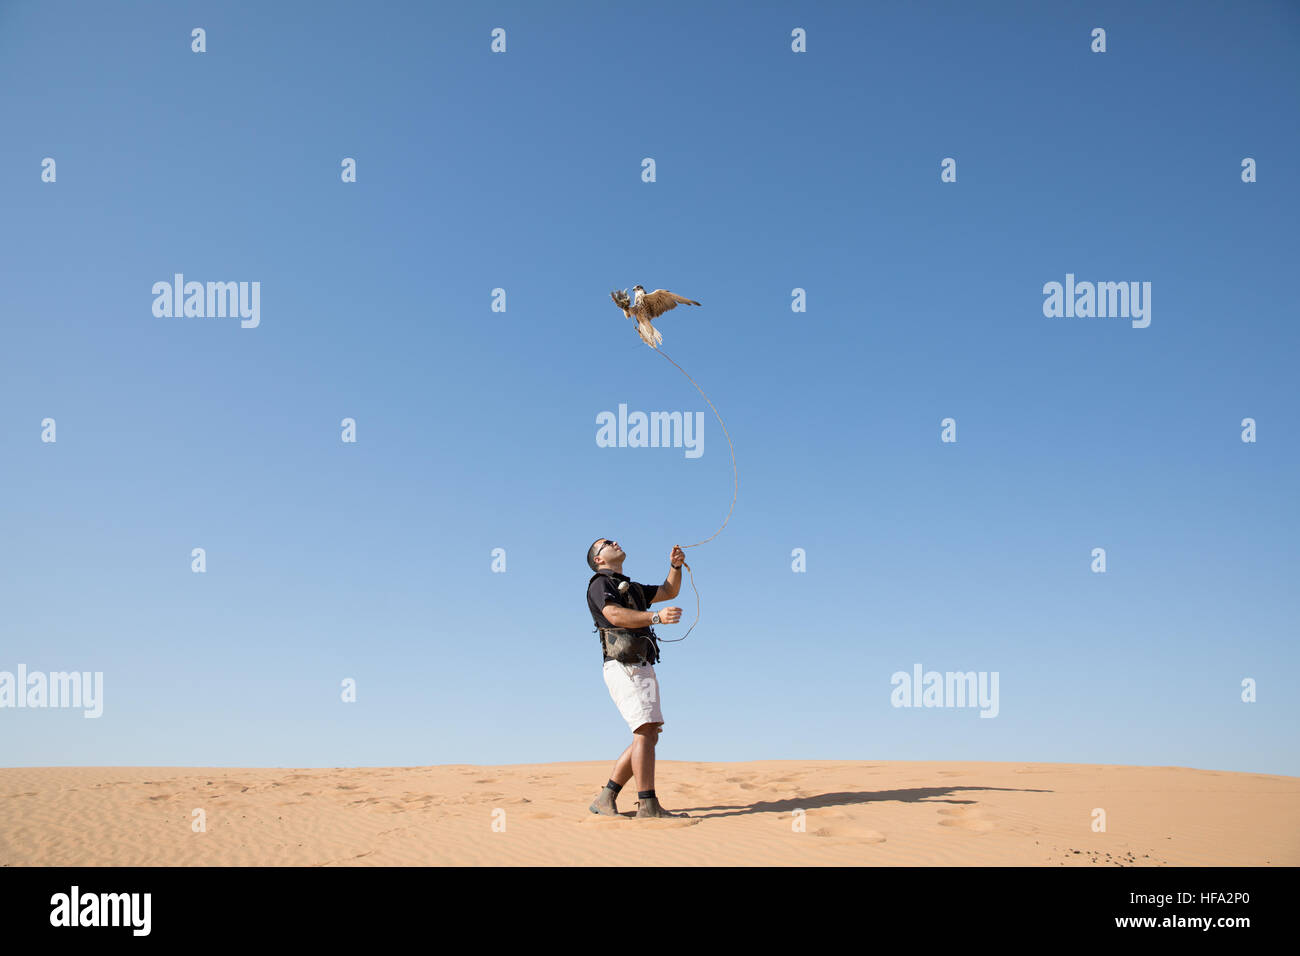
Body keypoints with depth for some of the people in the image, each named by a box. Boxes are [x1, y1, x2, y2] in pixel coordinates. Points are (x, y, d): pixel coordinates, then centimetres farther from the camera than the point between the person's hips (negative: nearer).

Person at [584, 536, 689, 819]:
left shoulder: (630, 589, 28)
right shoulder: (600, 583, 0)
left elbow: (669, 591, 32)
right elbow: (615, 615, -19)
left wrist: (675, 565, 14)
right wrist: (656, 617, -30)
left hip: (642, 669, 9)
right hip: (624, 667, -9)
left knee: (648, 736, 6)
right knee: (646, 732, -17)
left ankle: (605, 799, 9)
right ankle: (648, 806, -20)